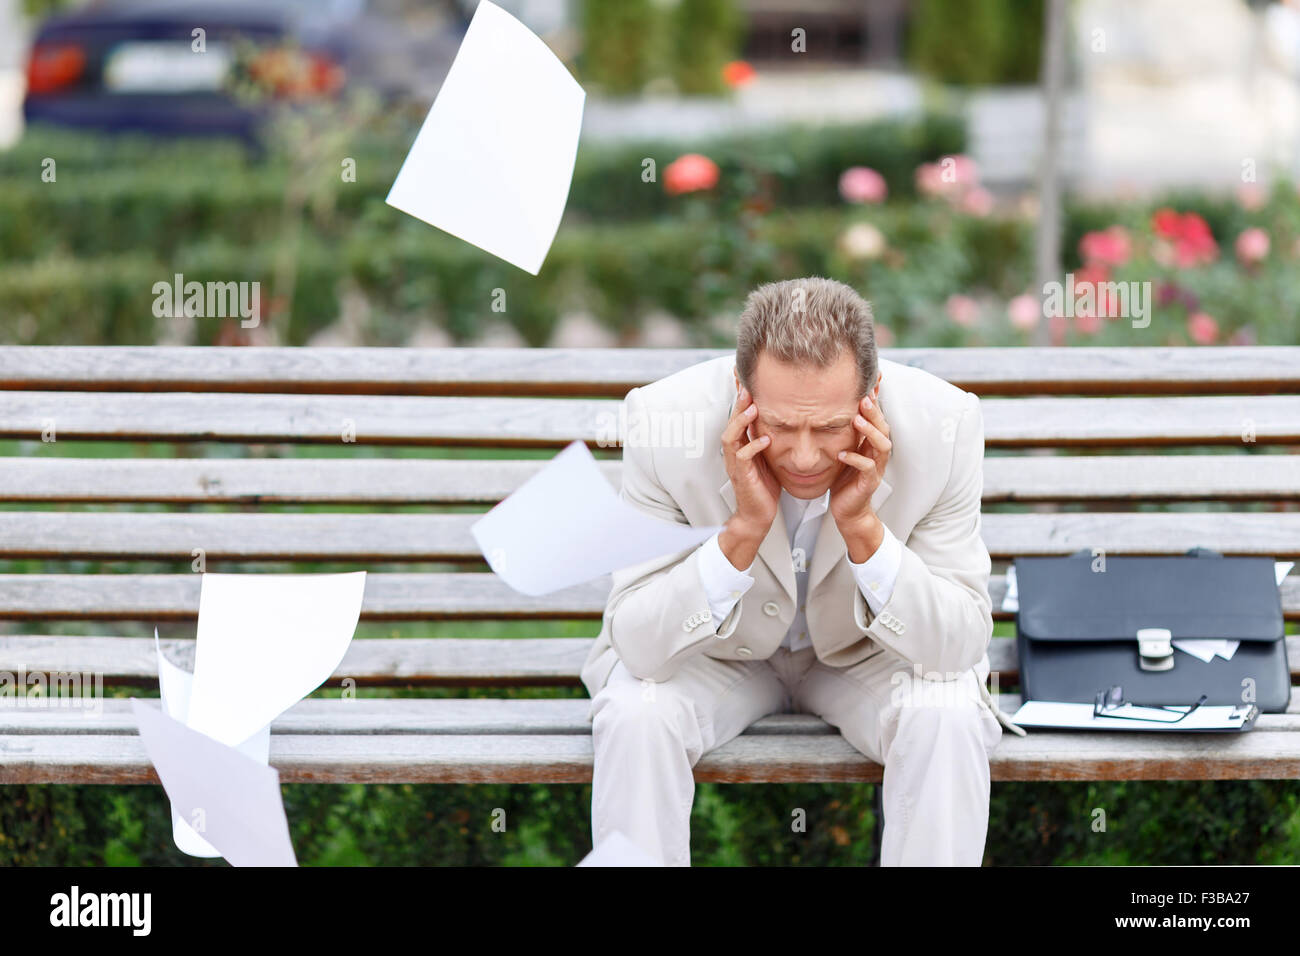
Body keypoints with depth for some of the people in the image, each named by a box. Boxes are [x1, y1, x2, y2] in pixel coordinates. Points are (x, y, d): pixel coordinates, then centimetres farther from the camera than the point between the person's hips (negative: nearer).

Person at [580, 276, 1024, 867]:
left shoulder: (944, 425, -28)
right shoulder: (665, 423, -30)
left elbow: (962, 643, -22)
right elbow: (637, 646, -27)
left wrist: (862, 526, -36)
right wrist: (744, 529, -40)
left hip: (866, 652, 1)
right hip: (717, 653, 0)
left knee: (949, 719, -29)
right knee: (634, 718, -29)